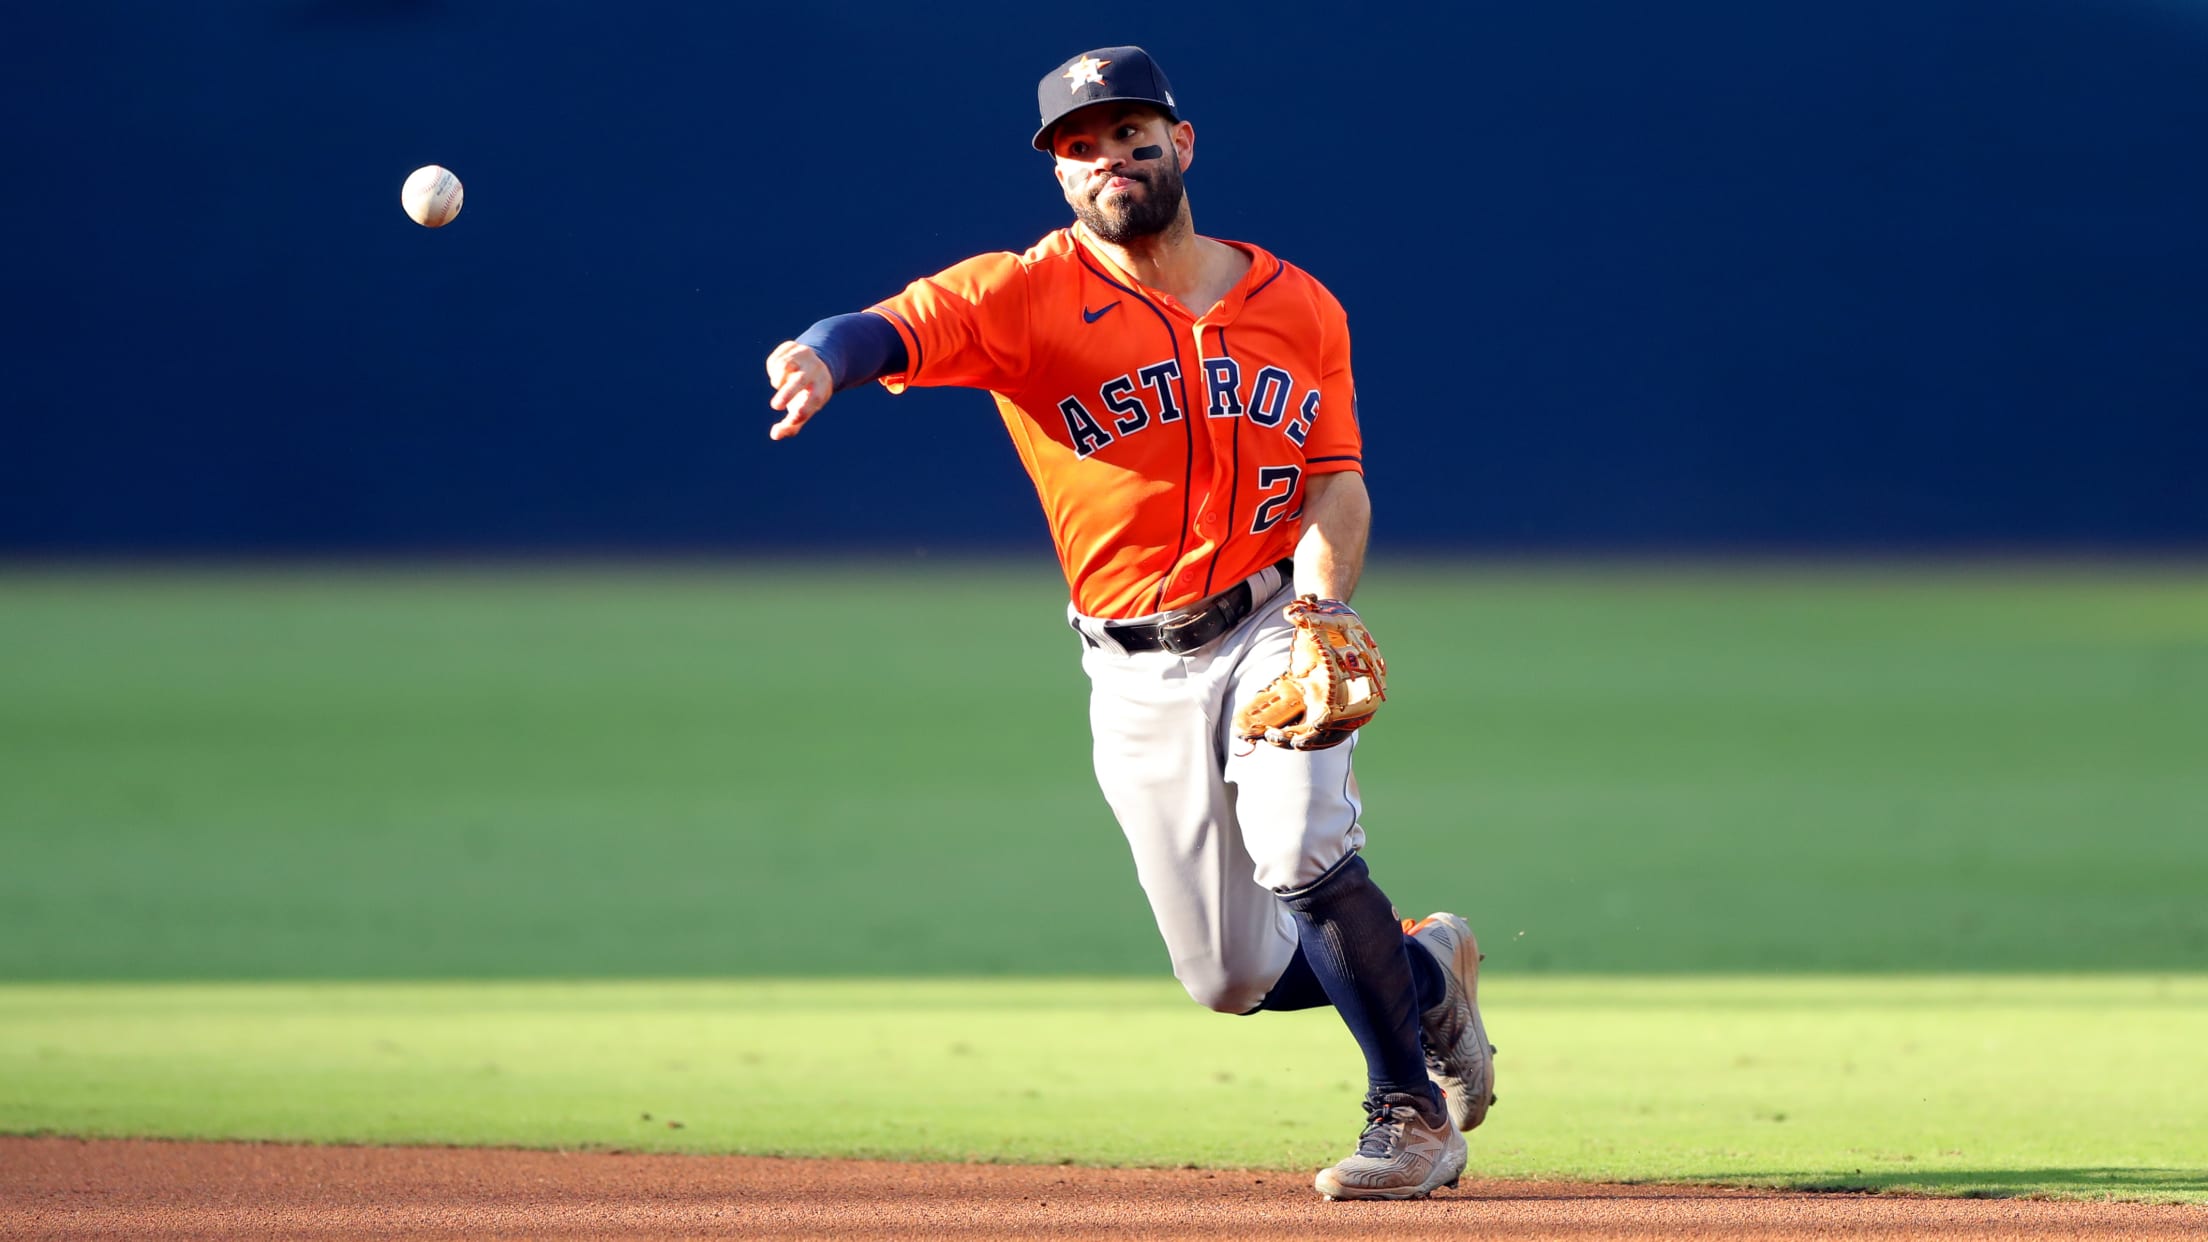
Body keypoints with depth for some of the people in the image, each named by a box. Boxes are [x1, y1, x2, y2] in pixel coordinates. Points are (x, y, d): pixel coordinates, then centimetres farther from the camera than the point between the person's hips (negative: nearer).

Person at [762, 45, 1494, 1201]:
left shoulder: (1297, 308, 4)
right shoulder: (1026, 295, -5)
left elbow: (1338, 486, 1)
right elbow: (893, 328, -21)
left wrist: (1323, 612, -20)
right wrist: (823, 358, -46)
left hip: (1272, 628, -1)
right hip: (1135, 677, 1)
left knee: (1302, 852, -27)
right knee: (1233, 976, 2)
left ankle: (1412, 1110, -11)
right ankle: (1426, 972, 32)